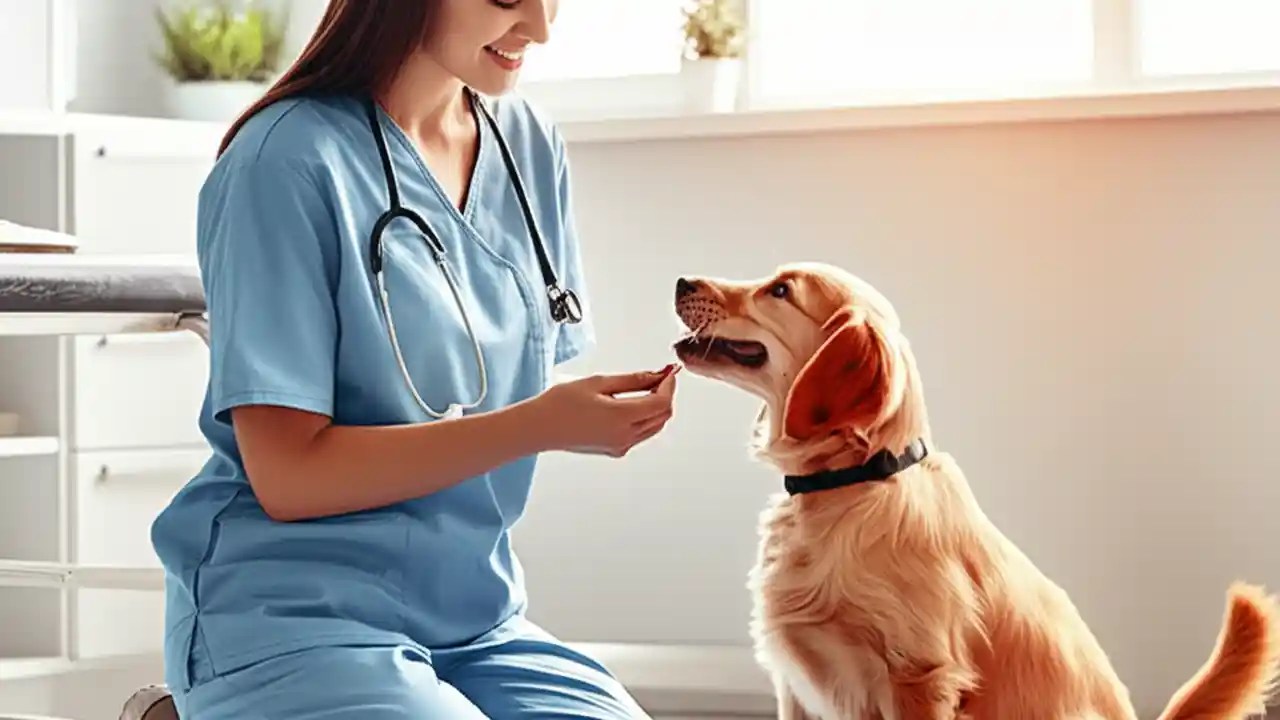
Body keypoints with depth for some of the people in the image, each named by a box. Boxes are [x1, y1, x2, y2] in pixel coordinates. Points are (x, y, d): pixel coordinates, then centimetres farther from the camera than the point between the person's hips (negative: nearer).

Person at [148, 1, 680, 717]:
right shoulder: (291, 160, -13)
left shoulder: (533, 147, 6)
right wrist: (538, 426, -22)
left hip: (478, 622, 7)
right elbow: (287, 475, -16)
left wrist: (604, 413, -8)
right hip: (294, 623, -6)